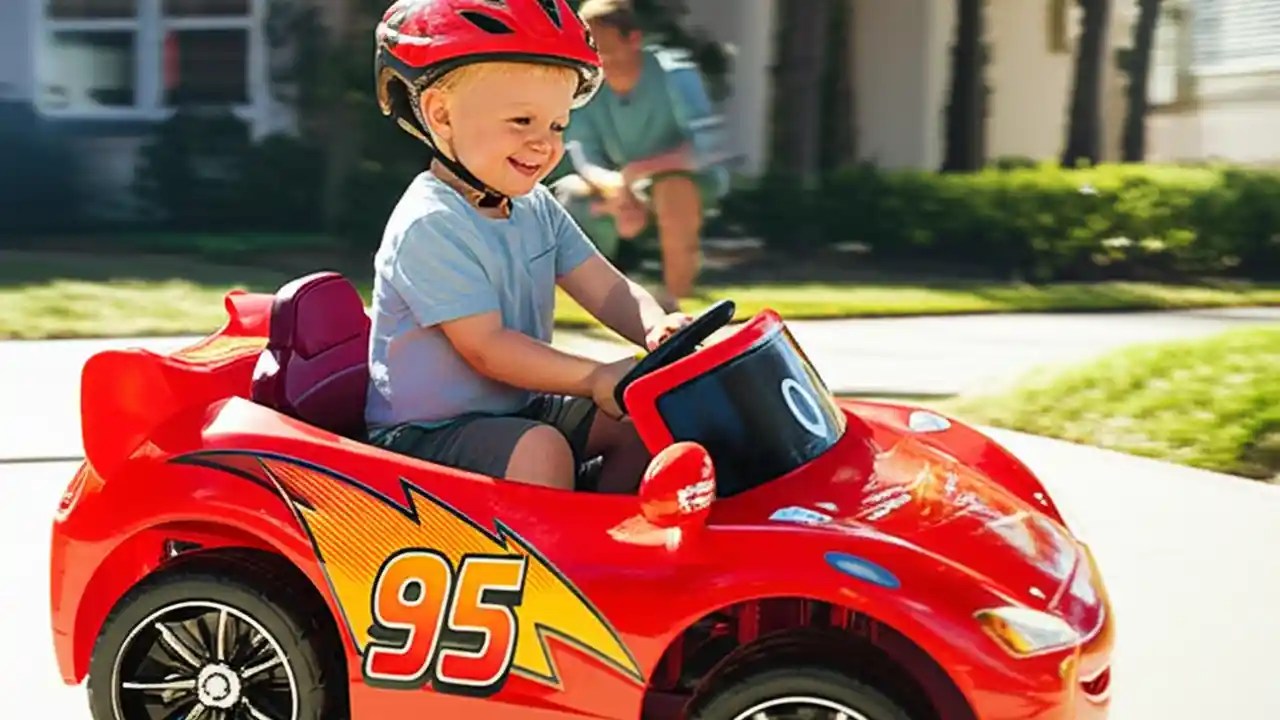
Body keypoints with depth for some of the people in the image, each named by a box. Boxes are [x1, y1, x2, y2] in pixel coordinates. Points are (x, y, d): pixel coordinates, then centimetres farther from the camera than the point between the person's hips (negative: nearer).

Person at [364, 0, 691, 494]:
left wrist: (656, 327, -24)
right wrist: (595, 378, -34)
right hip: (423, 431, -9)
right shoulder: (431, 226, -23)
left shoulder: (535, 208, 4)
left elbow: (608, 290, -1)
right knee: (542, 450, -31)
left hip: (515, 413, 9)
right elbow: (486, 346, -27)